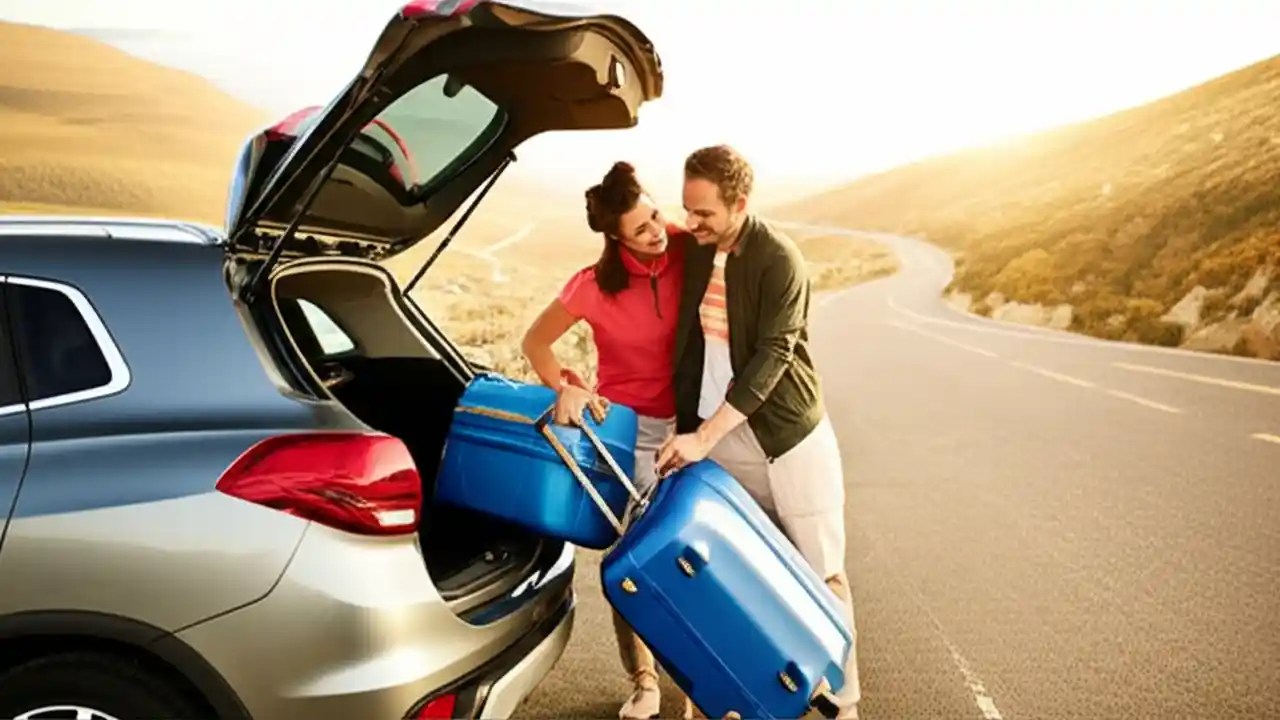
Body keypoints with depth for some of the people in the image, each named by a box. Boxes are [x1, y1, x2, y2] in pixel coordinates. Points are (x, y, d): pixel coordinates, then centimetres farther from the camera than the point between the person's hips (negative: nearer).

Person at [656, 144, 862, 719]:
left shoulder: (779, 260, -16)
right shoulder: (692, 251, 2)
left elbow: (770, 359, -22)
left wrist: (703, 437, -26)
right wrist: (687, 430, 8)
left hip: (787, 438, -4)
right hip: (712, 437, 5)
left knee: (819, 575, 5)